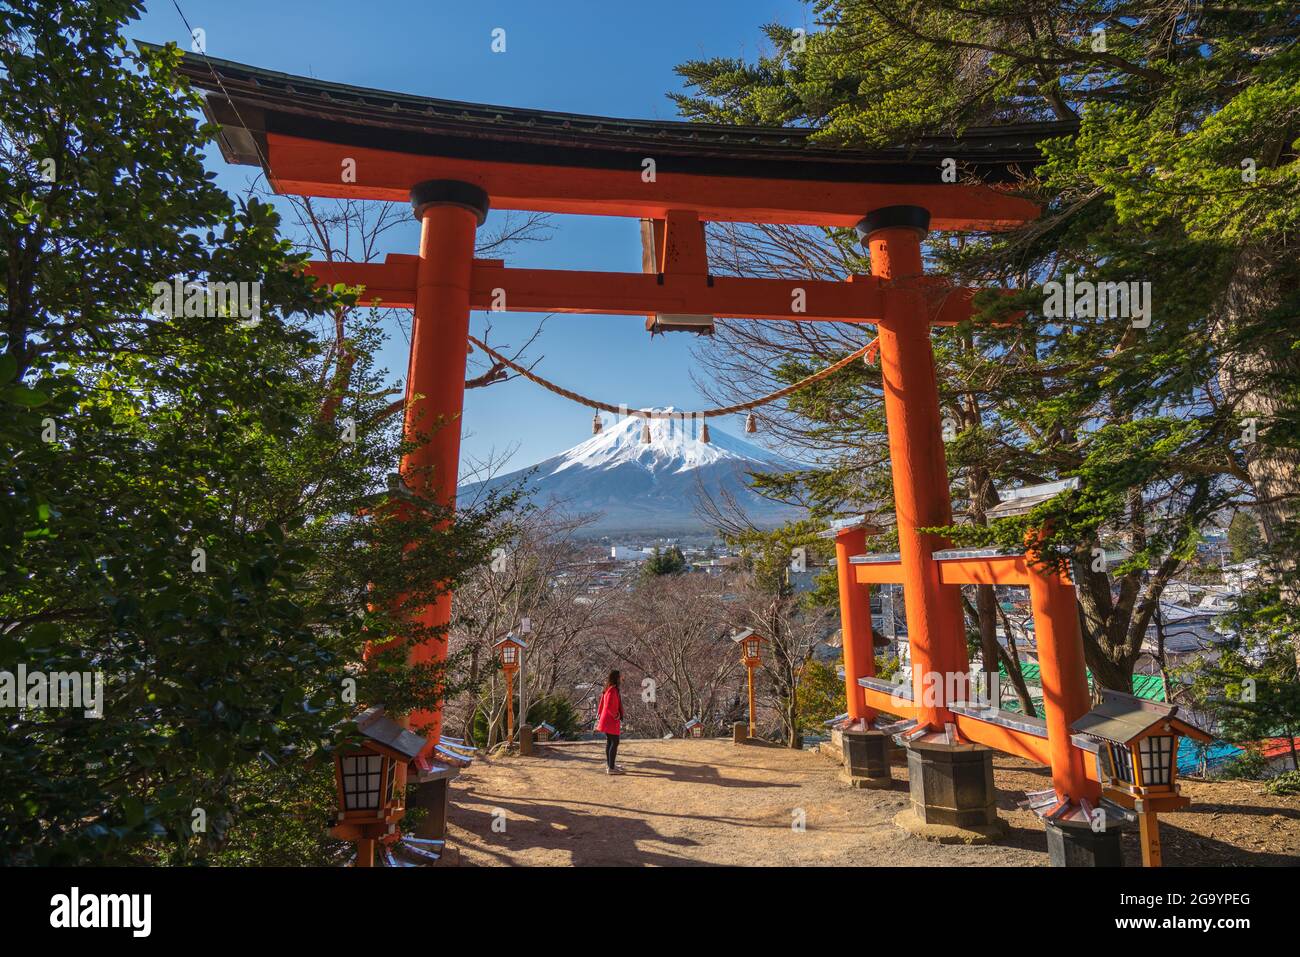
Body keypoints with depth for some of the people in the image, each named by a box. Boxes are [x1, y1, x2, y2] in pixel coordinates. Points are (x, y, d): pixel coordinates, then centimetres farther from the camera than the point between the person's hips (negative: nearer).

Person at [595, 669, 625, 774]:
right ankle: (611, 768, -4)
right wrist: (616, 715, -15)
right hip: (611, 720, -10)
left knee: (609, 742, 16)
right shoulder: (612, 690, -20)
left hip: (607, 719, 10)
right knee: (614, 742, -6)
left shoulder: (608, 689, 10)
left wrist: (599, 715, 19)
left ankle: (609, 765, 26)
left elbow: (602, 703, 15)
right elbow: (608, 706, -27)